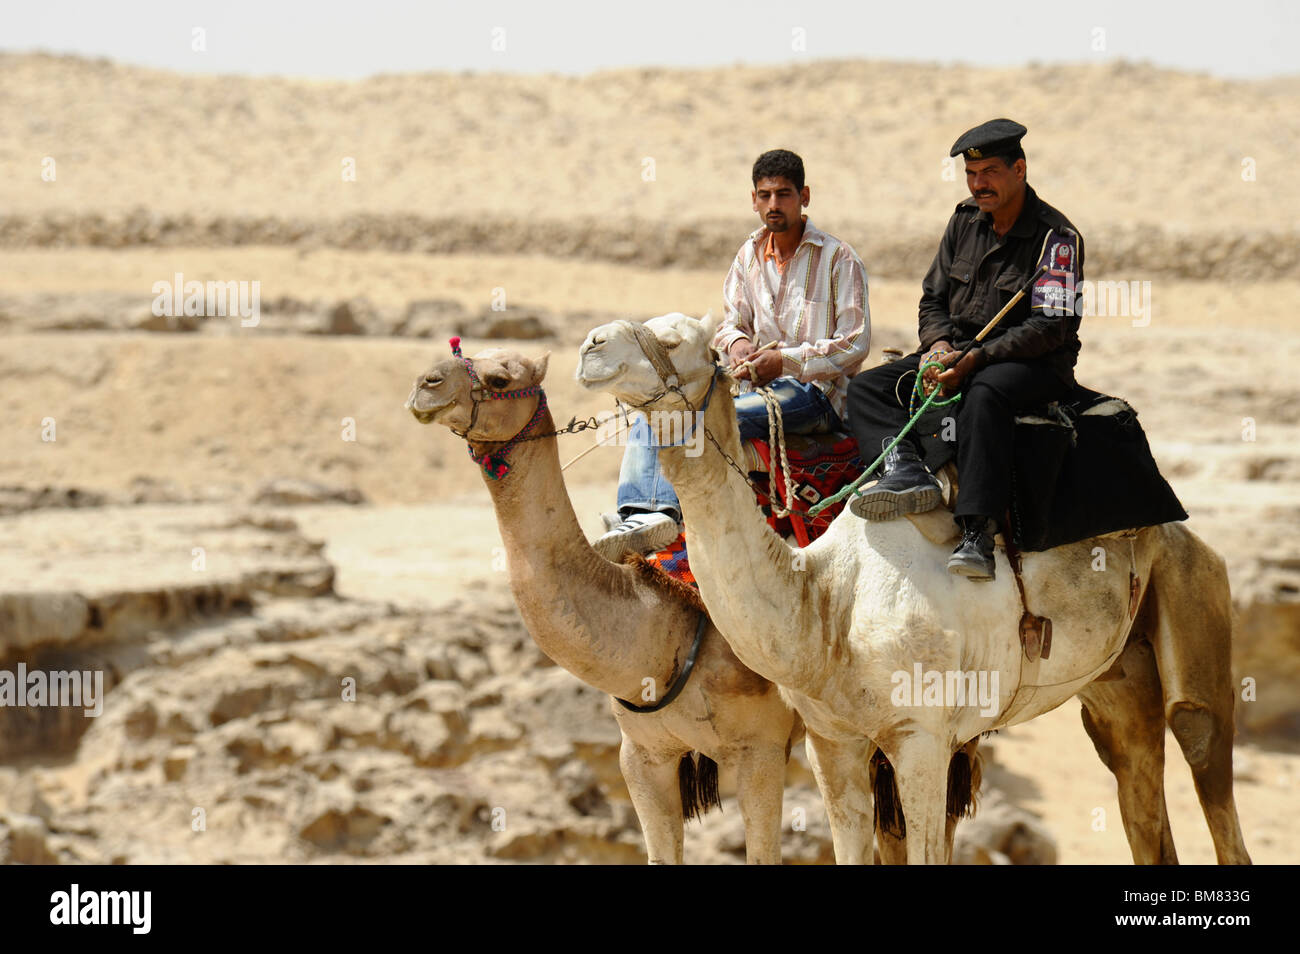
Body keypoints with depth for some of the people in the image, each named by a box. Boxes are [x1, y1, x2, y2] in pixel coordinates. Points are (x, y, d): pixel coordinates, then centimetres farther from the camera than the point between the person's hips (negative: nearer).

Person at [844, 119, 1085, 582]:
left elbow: (1049, 326, -17)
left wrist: (975, 359, -25)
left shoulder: (1057, 238, -9)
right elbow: (932, 298, 17)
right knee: (867, 387, -11)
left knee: (983, 393, -41)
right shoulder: (965, 221, 12)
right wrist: (939, 344, -6)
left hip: (1035, 364, -7)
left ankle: (977, 533, -48)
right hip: (959, 352, 7)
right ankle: (907, 473, -37)